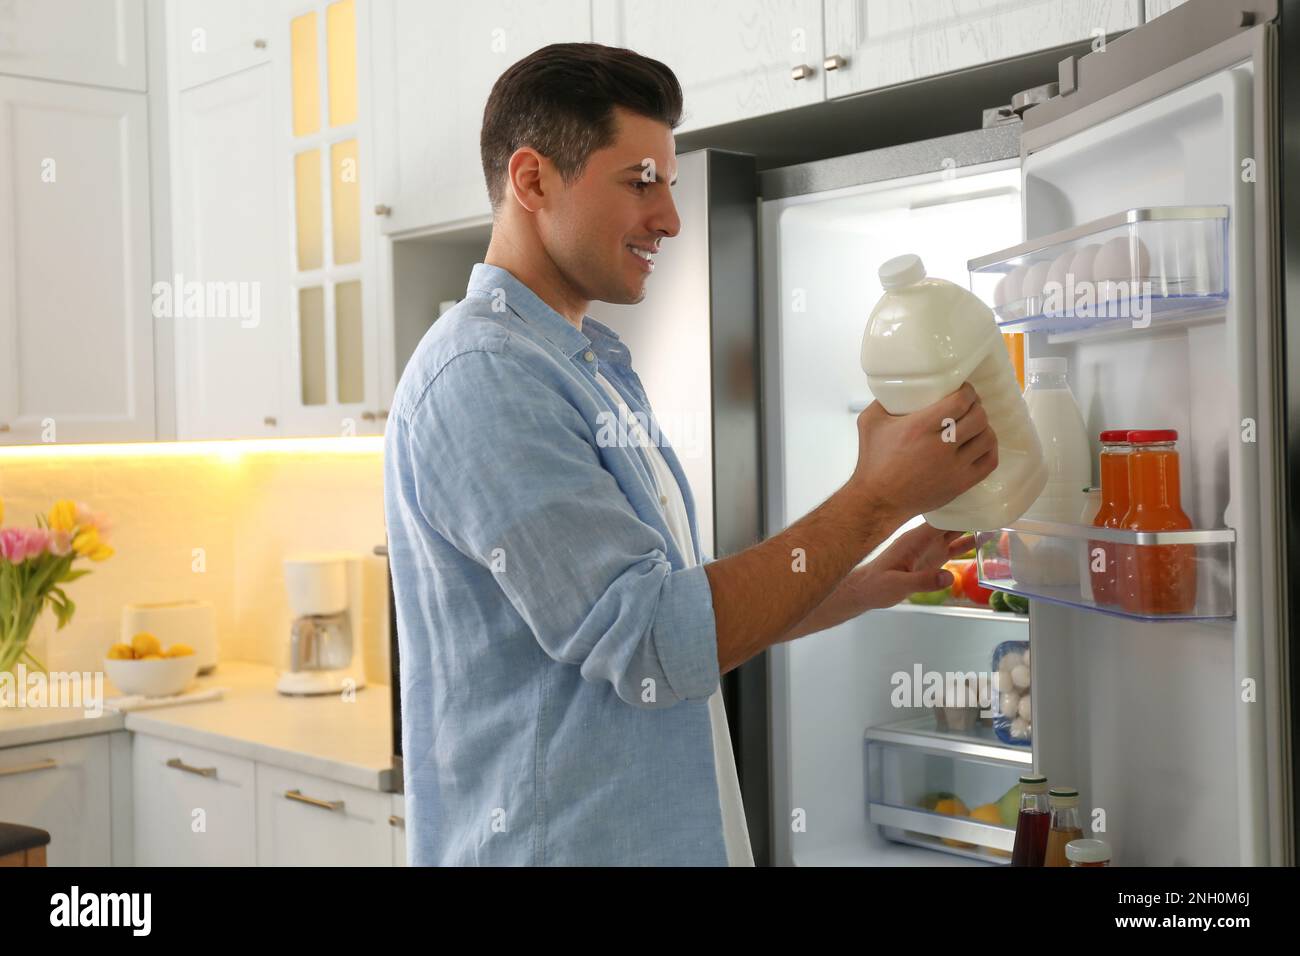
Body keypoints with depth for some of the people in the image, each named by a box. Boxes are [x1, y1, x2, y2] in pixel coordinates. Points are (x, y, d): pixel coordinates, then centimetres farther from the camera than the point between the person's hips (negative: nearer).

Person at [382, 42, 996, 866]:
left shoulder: (597, 370, 12)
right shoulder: (482, 376, -19)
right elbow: (656, 642, -23)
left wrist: (862, 589, 5)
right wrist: (877, 498, -18)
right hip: (555, 840, -9)